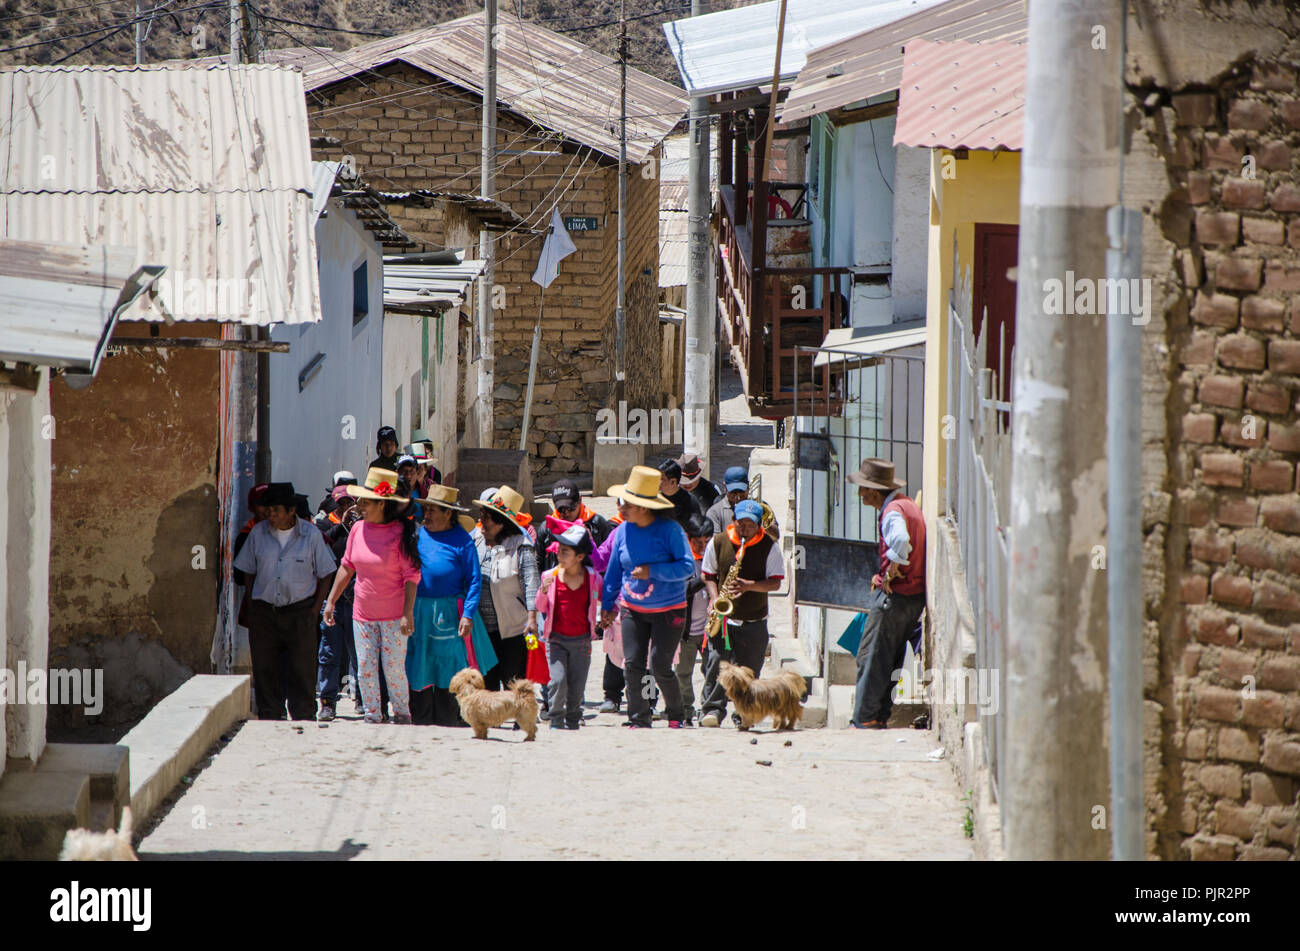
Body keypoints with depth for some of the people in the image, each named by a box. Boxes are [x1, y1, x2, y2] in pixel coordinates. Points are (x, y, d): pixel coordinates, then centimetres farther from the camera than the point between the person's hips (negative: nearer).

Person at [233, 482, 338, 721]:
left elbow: (325, 574, 6)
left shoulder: (311, 534, -1)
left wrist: (316, 607, -2)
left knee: (302, 671, -3)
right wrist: (248, 606, 5)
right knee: (265, 670, 2)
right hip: (263, 610, 2)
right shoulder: (258, 533, 4)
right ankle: (269, 718, 8)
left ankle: (304, 719, 3)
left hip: (300, 613, -2)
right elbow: (248, 573, 12)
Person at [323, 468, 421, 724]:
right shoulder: (358, 529, 3)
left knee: (394, 668, -1)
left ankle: (402, 714, 14)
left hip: (394, 614, -5)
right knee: (365, 668, 3)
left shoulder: (401, 532, -12)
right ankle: (372, 716, 12)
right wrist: (331, 601, 13)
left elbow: (412, 575, -11)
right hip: (363, 613, 5)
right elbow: (347, 567, 13)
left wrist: (408, 613, -16)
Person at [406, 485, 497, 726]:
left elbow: (474, 580, -5)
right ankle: (420, 721, 12)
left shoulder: (462, 540, -3)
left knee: (448, 672, 0)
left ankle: (447, 722, 6)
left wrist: (468, 615, -14)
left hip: (448, 614, -4)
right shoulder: (417, 534, 8)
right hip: (417, 614, 4)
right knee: (417, 669, 4)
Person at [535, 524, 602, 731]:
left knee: (577, 686, 5)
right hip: (556, 639, -1)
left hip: (581, 640, 1)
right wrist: (543, 590, -15)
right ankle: (556, 720, -1)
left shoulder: (593, 578, -2)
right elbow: (541, 608, 2)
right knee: (558, 681, -13)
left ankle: (572, 720, 21)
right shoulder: (551, 576, -2)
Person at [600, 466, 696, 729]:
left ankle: (675, 714, 16)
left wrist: (652, 571, -23)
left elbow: (688, 566, -15)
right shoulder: (623, 530, 2)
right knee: (632, 665, -2)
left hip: (668, 609, -4)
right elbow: (614, 569, 12)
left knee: (660, 666, -7)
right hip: (633, 609, 4)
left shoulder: (669, 529, -13)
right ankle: (639, 719, 9)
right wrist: (607, 604, 13)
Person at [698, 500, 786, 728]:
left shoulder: (768, 546, -1)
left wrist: (749, 585, -20)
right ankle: (713, 709, -7)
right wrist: (715, 599, -7)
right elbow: (709, 575, 11)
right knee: (717, 662, -13)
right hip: (723, 616, 0)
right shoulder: (718, 542, 3)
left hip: (754, 621, 0)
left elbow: (775, 582, -4)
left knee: (749, 668, 3)